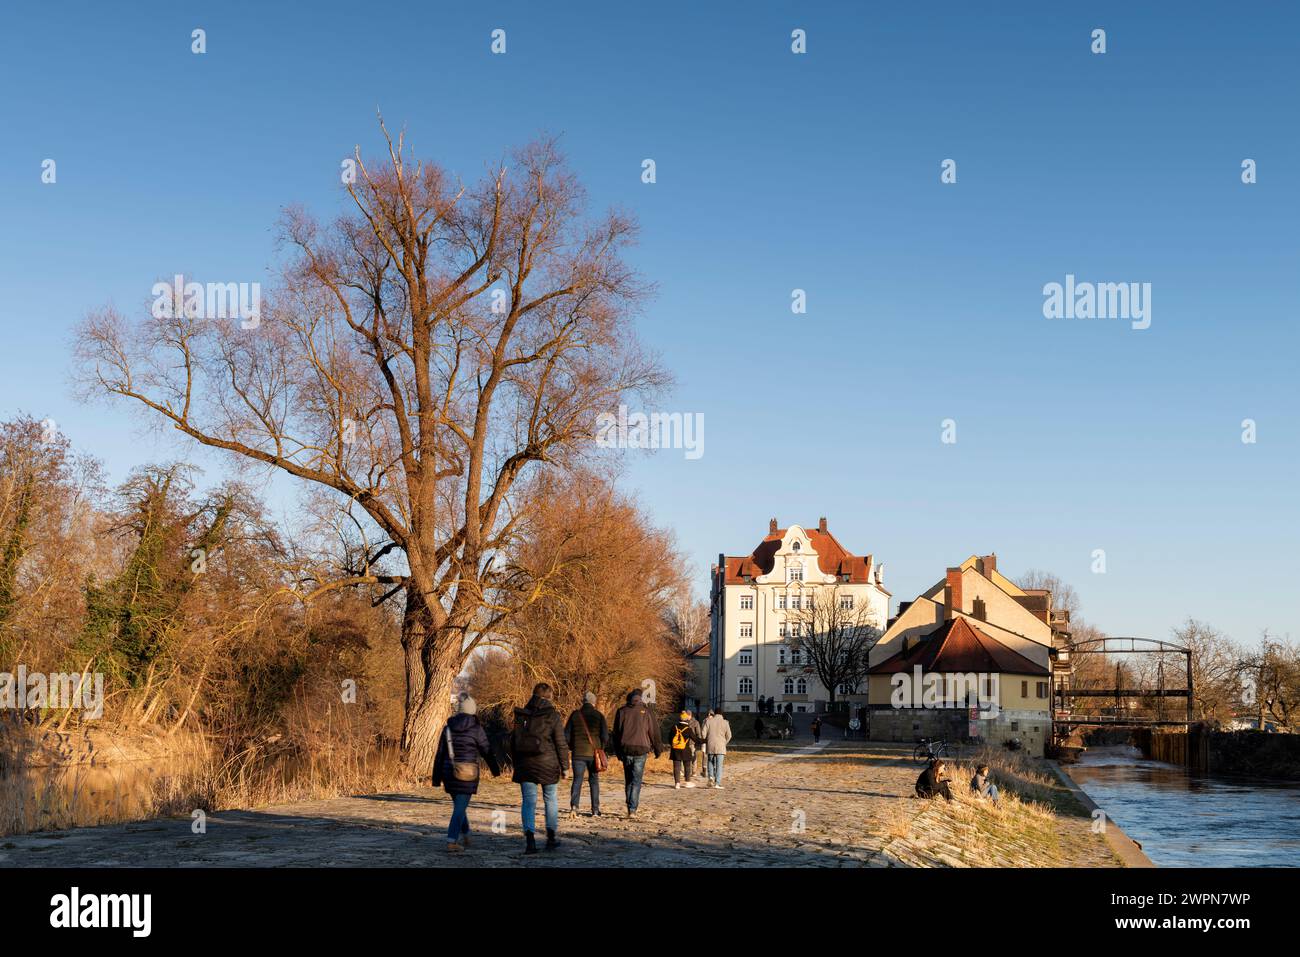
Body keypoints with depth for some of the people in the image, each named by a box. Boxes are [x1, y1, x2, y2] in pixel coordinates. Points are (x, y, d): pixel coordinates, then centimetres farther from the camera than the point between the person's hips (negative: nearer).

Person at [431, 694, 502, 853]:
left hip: (449, 772, 4)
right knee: (460, 807, -2)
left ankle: (464, 837, 31)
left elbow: (440, 754, 5)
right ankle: (452, 841, -10)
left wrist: (437, 778, 10)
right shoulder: (476, 728, -7)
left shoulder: (448, 728, 4)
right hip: (468, 773, -4)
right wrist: (495, 769, 16)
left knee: (459, 804, 22)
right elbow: (487, 751, 0)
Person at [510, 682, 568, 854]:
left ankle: (529, 838, -12)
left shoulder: (521, 715, 6)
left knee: (528, 801, 3)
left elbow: (513, 741, 11)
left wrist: (516, 764, 19)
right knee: (551, 799, 15)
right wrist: (565, 766, 1)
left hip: (525, 764, 2)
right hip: (547, 764, -2)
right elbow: (561, 743, -7)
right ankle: (551, 837, 19)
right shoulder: (552, 716, -7)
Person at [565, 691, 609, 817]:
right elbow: (605, 736, -5)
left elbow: (566, 734, 1)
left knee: (577, 780, 2)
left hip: (578, 753, 0)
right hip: (594, 753, 0)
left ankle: (574, 806, -18)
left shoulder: (575, 715, 2)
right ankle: (595, 810, 11)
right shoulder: (599, 716, -1)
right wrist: (601, 748, 13)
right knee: (594, 781, 12)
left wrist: (572, 747, 16)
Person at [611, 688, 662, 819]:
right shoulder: (647, 711, -1)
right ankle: (632, 810, -12)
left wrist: (618, 752, 19)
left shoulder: (621, 711, 6)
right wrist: (658, 749, 12)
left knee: (628, 781, 15)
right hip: (641, 750, -2)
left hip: (625, 750, 2)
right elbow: (654, 732, 1)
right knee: (636, 781, -2)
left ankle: (630, 808, 17)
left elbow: (616, 733, 10)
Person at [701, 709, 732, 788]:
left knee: (711, 762, 20)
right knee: (719, 765, 2)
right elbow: (728, 736, 1)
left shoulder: (709, 721, 2)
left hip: (711, 746, 1)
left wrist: (706, 742, 15)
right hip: (721, 747, -1)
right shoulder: (725, 723, -1)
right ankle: (717, 783, -3)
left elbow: (704, 734, -1)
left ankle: (711, 776, 0)